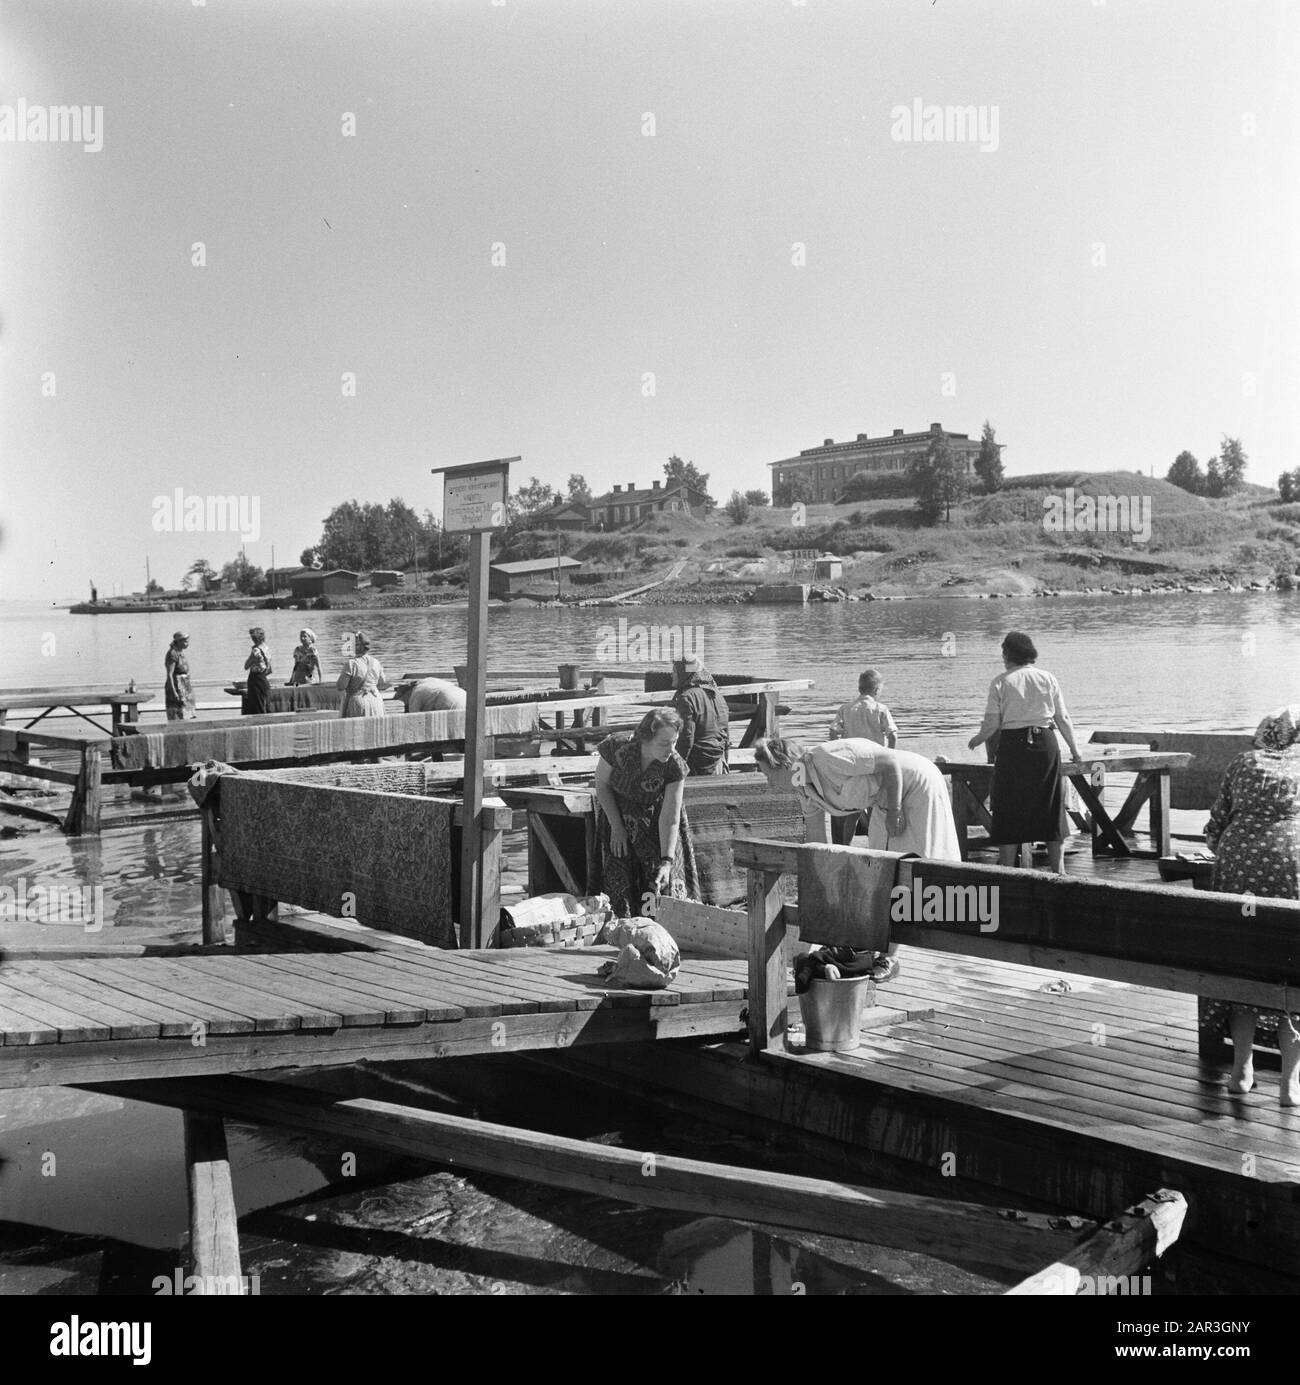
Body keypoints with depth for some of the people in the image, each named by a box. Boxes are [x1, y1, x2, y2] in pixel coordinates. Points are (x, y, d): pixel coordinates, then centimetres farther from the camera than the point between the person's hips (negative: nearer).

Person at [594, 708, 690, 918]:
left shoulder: (674, 766, -23)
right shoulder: (617, 747, -25)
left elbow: (670, 818, -20)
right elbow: (602, 785, -8)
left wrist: (667, 861, -25)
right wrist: (617, 826, -10)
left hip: (653, 823, 0)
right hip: (617, 815, 0)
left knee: (661, 884, -5)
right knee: (619, 882, -4)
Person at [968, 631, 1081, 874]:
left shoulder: (1001, 682, -2)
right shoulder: (1047, 678, 6)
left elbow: (991, 724, -6)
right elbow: (1063, 719, 7)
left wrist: (976, 740, 13)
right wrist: (1074, 748, 20)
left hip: (1012, 744, -2)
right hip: (1045, 743, 2)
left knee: (1009, 807, 5)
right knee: (1051, 803, 11)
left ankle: (1007, 868, 6)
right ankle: (1057, 867, 14)